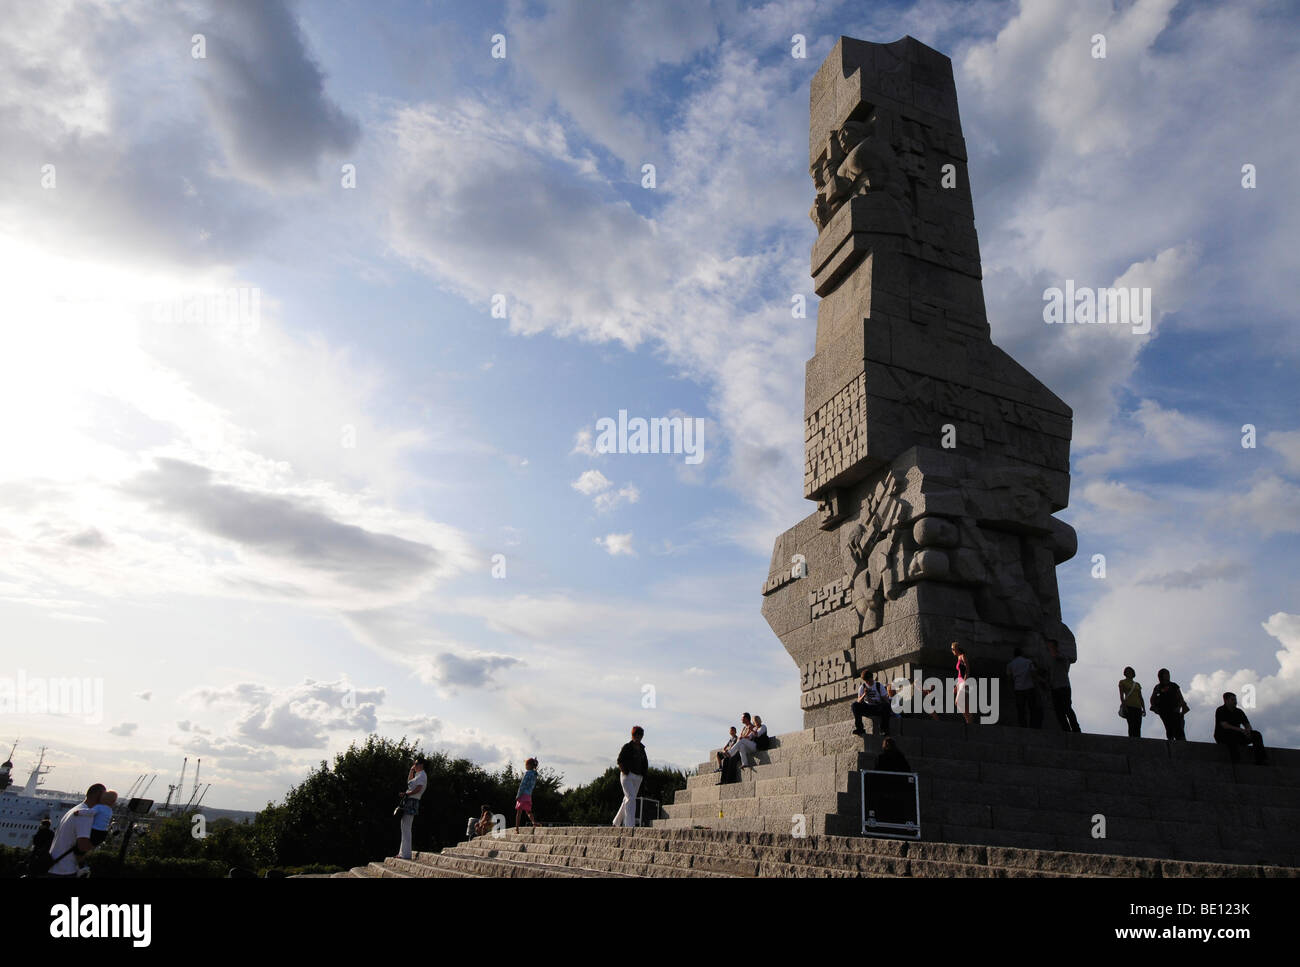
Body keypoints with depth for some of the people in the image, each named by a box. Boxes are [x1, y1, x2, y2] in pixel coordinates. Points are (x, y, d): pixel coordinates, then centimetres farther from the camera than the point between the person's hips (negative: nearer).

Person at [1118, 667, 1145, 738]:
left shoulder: (1137, 684, 21)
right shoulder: (1122, 682, 8)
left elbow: (1140, 697, 18)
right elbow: (1121, 695, -1)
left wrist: (1144, 708, 9)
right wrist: (1123, 705, -14)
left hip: (1138, 706, 5)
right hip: (1129, 706, -5)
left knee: (1138, 727, -3)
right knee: (1131, 725, -15)